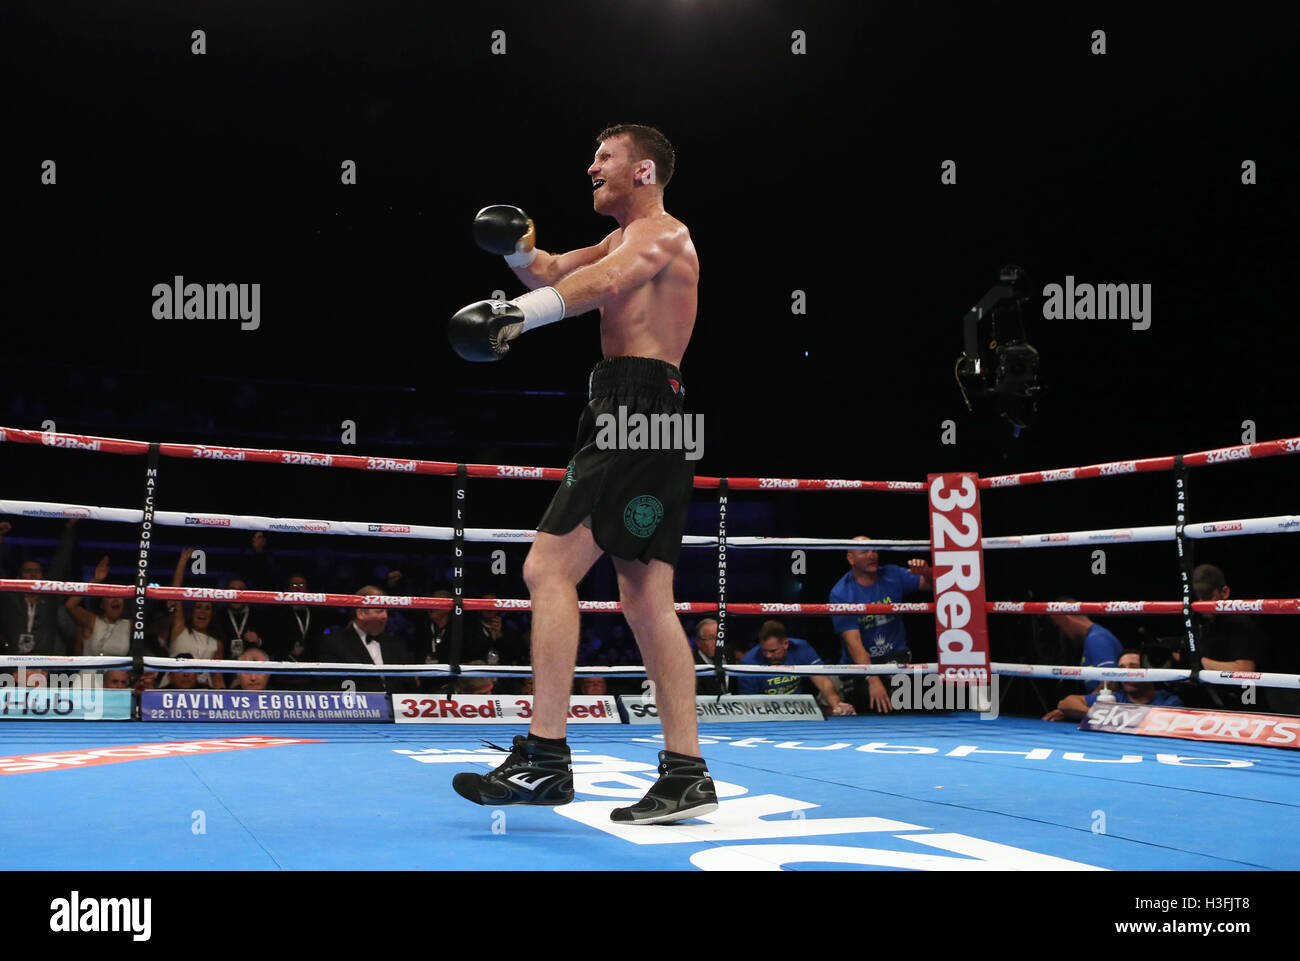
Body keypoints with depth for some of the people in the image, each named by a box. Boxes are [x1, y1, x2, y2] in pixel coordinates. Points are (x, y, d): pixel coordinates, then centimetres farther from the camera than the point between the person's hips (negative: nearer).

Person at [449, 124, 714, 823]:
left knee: (548, 567, -15)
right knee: (646, 602, 7)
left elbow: (600, 282, -23)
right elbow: (555, 272, 24)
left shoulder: (659, 232, -3)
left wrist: (517, 314, -38)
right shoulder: (630, 240, 28)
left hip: (636, 411, -10)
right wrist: (517, 248, 2)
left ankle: (544, 757, -16)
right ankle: (686, 774, 8)